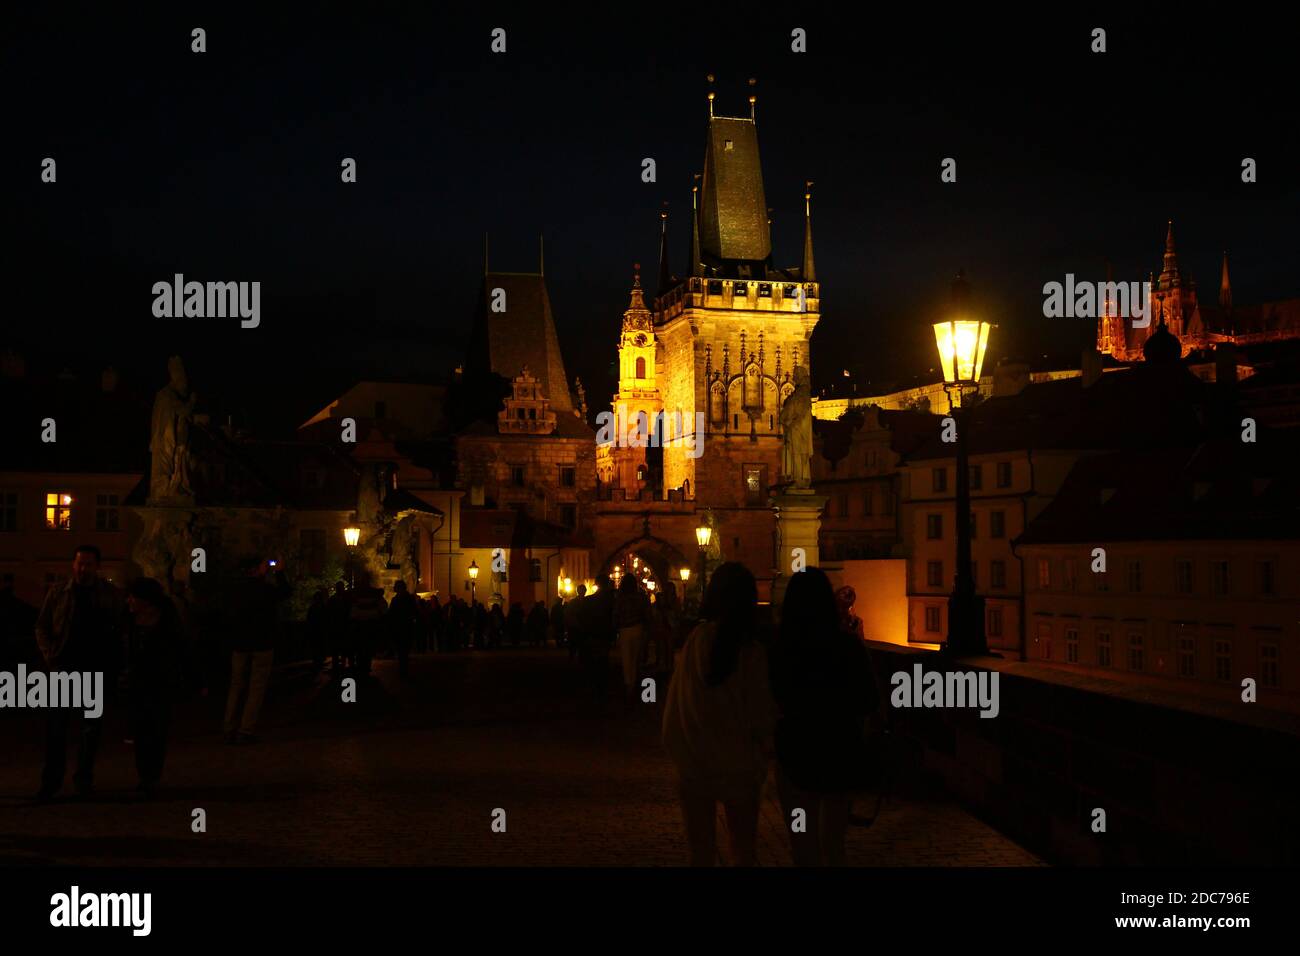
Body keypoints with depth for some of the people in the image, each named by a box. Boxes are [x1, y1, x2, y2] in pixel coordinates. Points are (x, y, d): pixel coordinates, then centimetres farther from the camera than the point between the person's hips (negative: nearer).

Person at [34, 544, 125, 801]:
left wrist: (114, 665, -5)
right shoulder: (57, 593, 6)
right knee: (56, 726, -3)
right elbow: (42, 628, 9)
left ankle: (84, 778, 16)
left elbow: (121, 631, 5)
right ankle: (51, 780, 3)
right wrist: (51, 658, -4)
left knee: (92, 727, 6)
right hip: (64, 669, 0)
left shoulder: (111, 595, 5)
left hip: (97, 671, 0)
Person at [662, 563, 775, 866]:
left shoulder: (695, 641, -12)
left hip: (694, 763, 2)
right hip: (739, 767, -2)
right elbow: (762, 718, -10)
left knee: (701, 851, 14)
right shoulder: (752, 653, -17)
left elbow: (676, 705, -2)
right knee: (743, 851, 15)